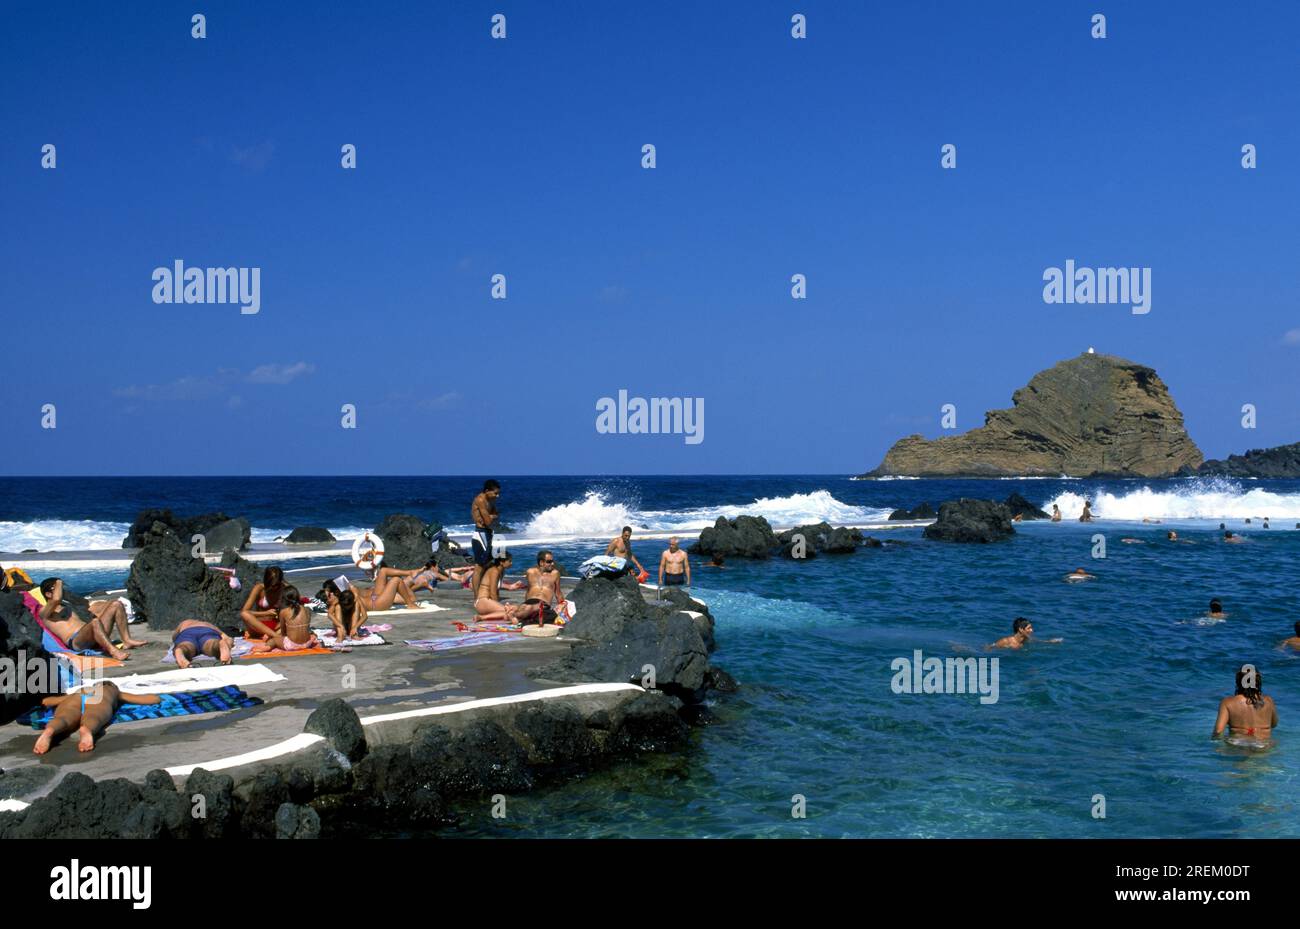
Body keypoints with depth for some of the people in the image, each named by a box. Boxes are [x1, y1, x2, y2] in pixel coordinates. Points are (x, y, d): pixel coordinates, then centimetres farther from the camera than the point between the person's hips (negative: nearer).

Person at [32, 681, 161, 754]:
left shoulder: (81, 691, 46)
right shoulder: (114, 691, 42)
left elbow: (45, 701, 51)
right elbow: (155, 699, 40)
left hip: (76, 699, 2)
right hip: (99, 702, -2)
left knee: (63, 720, -29)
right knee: (92, 720, -33)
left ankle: (48, 731, -62)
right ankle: (85, 730, -67)